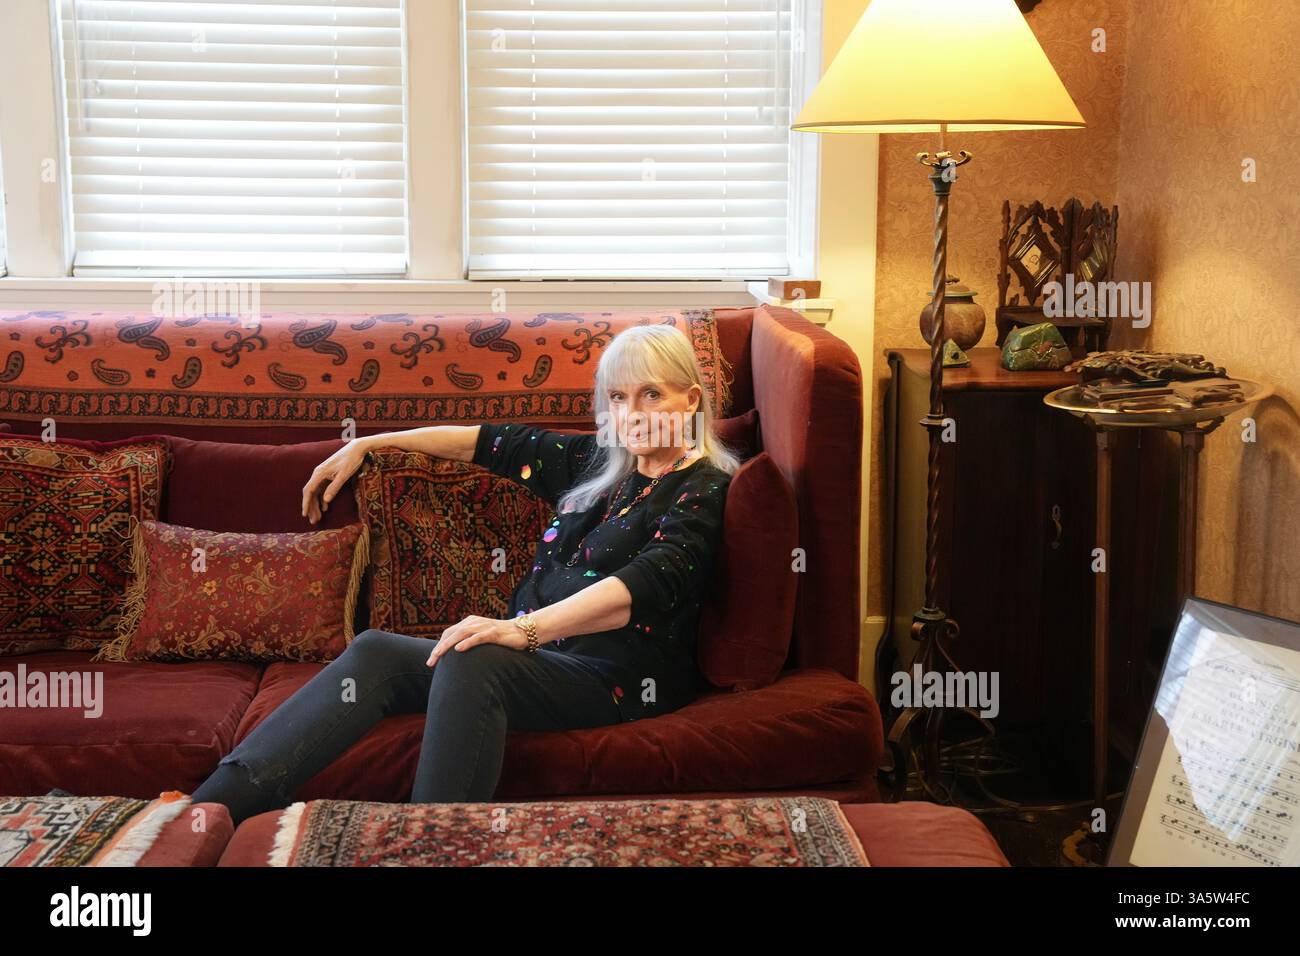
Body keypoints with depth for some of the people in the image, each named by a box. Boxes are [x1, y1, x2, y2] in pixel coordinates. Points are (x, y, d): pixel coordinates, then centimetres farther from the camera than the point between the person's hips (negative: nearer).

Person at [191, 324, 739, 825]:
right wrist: (364, 446, 29)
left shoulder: (702, 489, -4)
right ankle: (203, 811, -27)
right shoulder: (597, 461, 19)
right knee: (376, 653, -16)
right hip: (539, 655, 7)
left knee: (472, 663, -36)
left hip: (620, 678, -7)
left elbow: (647, 584, -21)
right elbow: (493, 442, 27)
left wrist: (525, 628, -34)